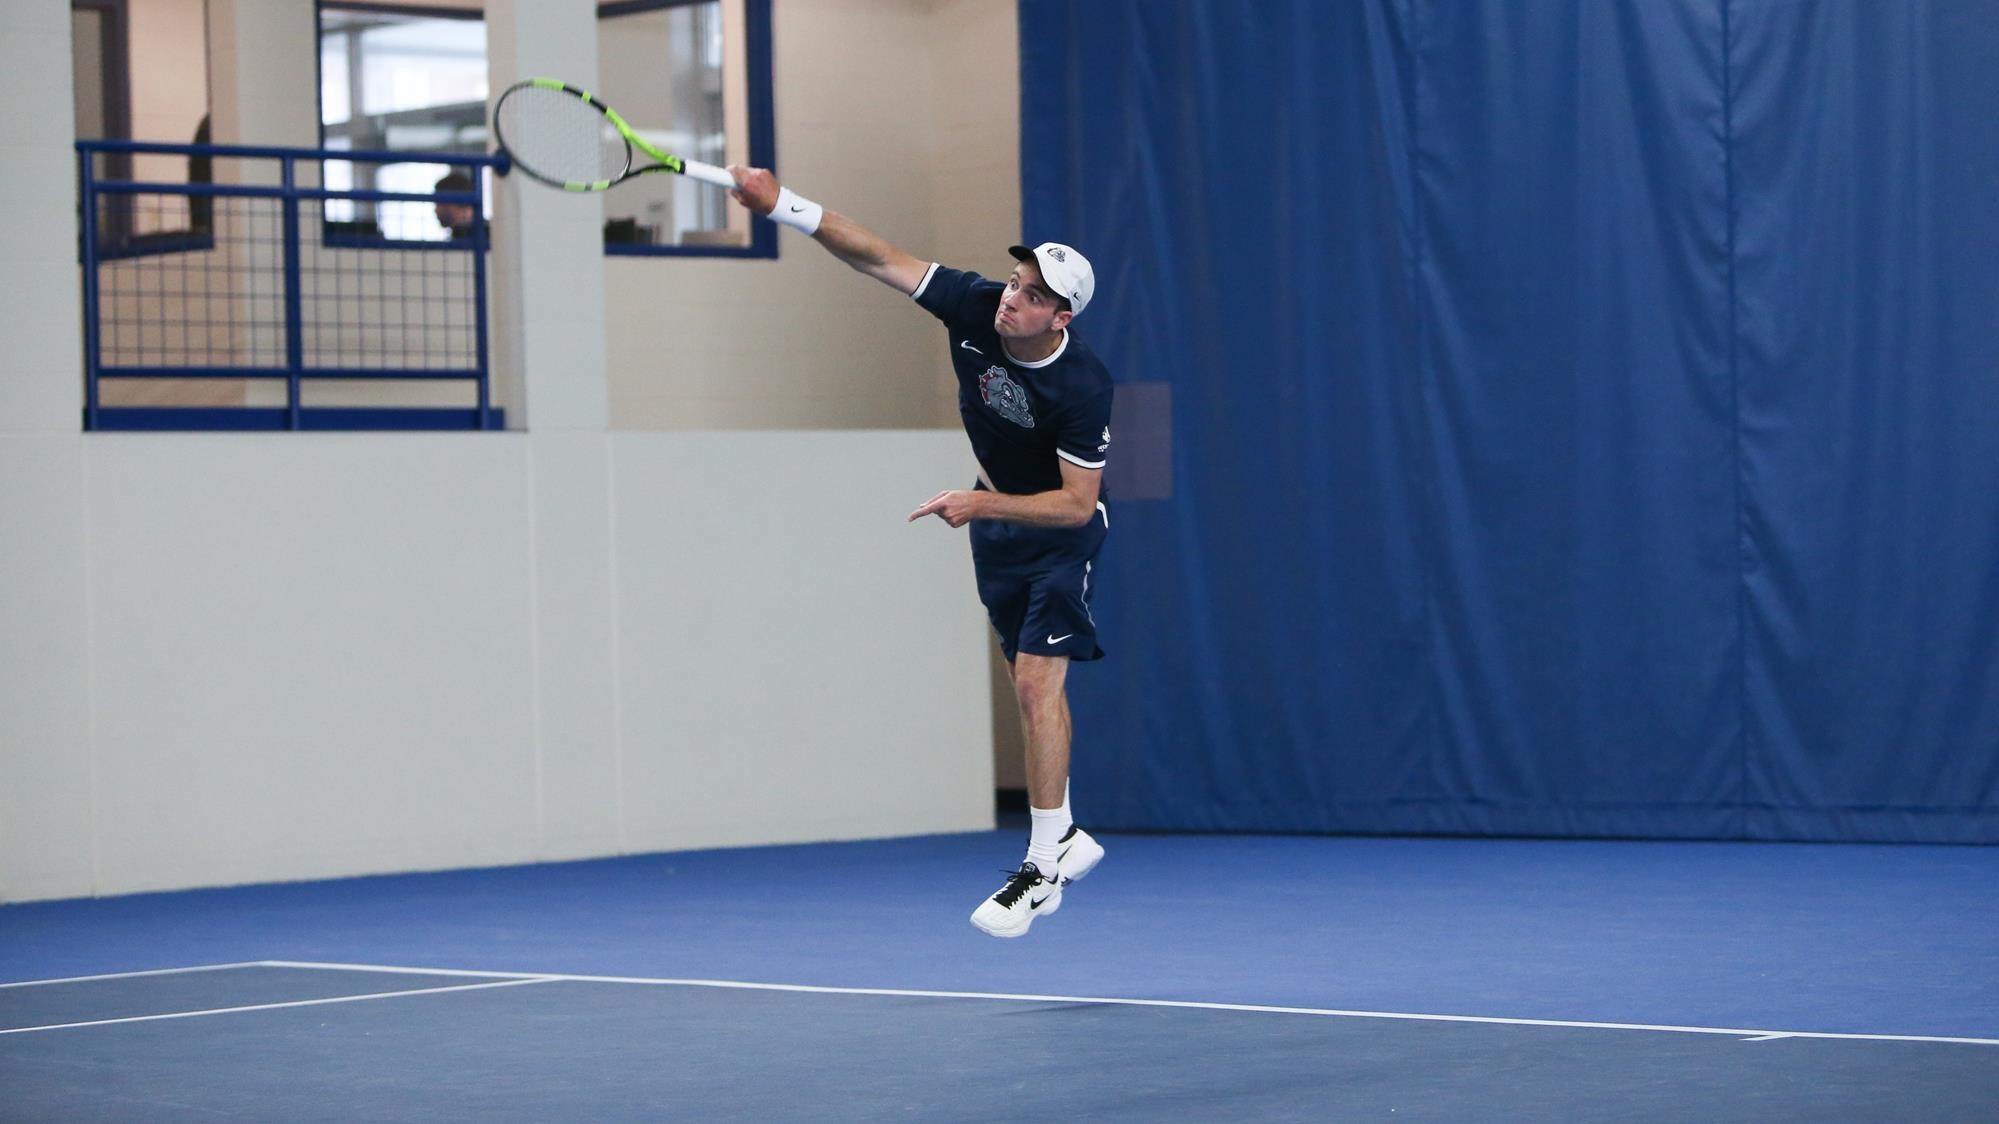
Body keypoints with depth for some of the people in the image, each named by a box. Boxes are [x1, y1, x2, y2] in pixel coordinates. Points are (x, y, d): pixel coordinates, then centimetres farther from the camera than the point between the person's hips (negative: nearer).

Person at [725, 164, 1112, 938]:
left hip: (1060, 527, -6)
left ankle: (1042, 867, -13)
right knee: (1029, 683, 13)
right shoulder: (974, 306, -20)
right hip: (994, 514, 6)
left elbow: (1078, 503, -27)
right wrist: (783, 205, -27)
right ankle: (1065, 836, 25)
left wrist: (981, 504, -36)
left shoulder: (1082, 387, -32)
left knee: (1037, 682, -16)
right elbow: (876, 257, -17)